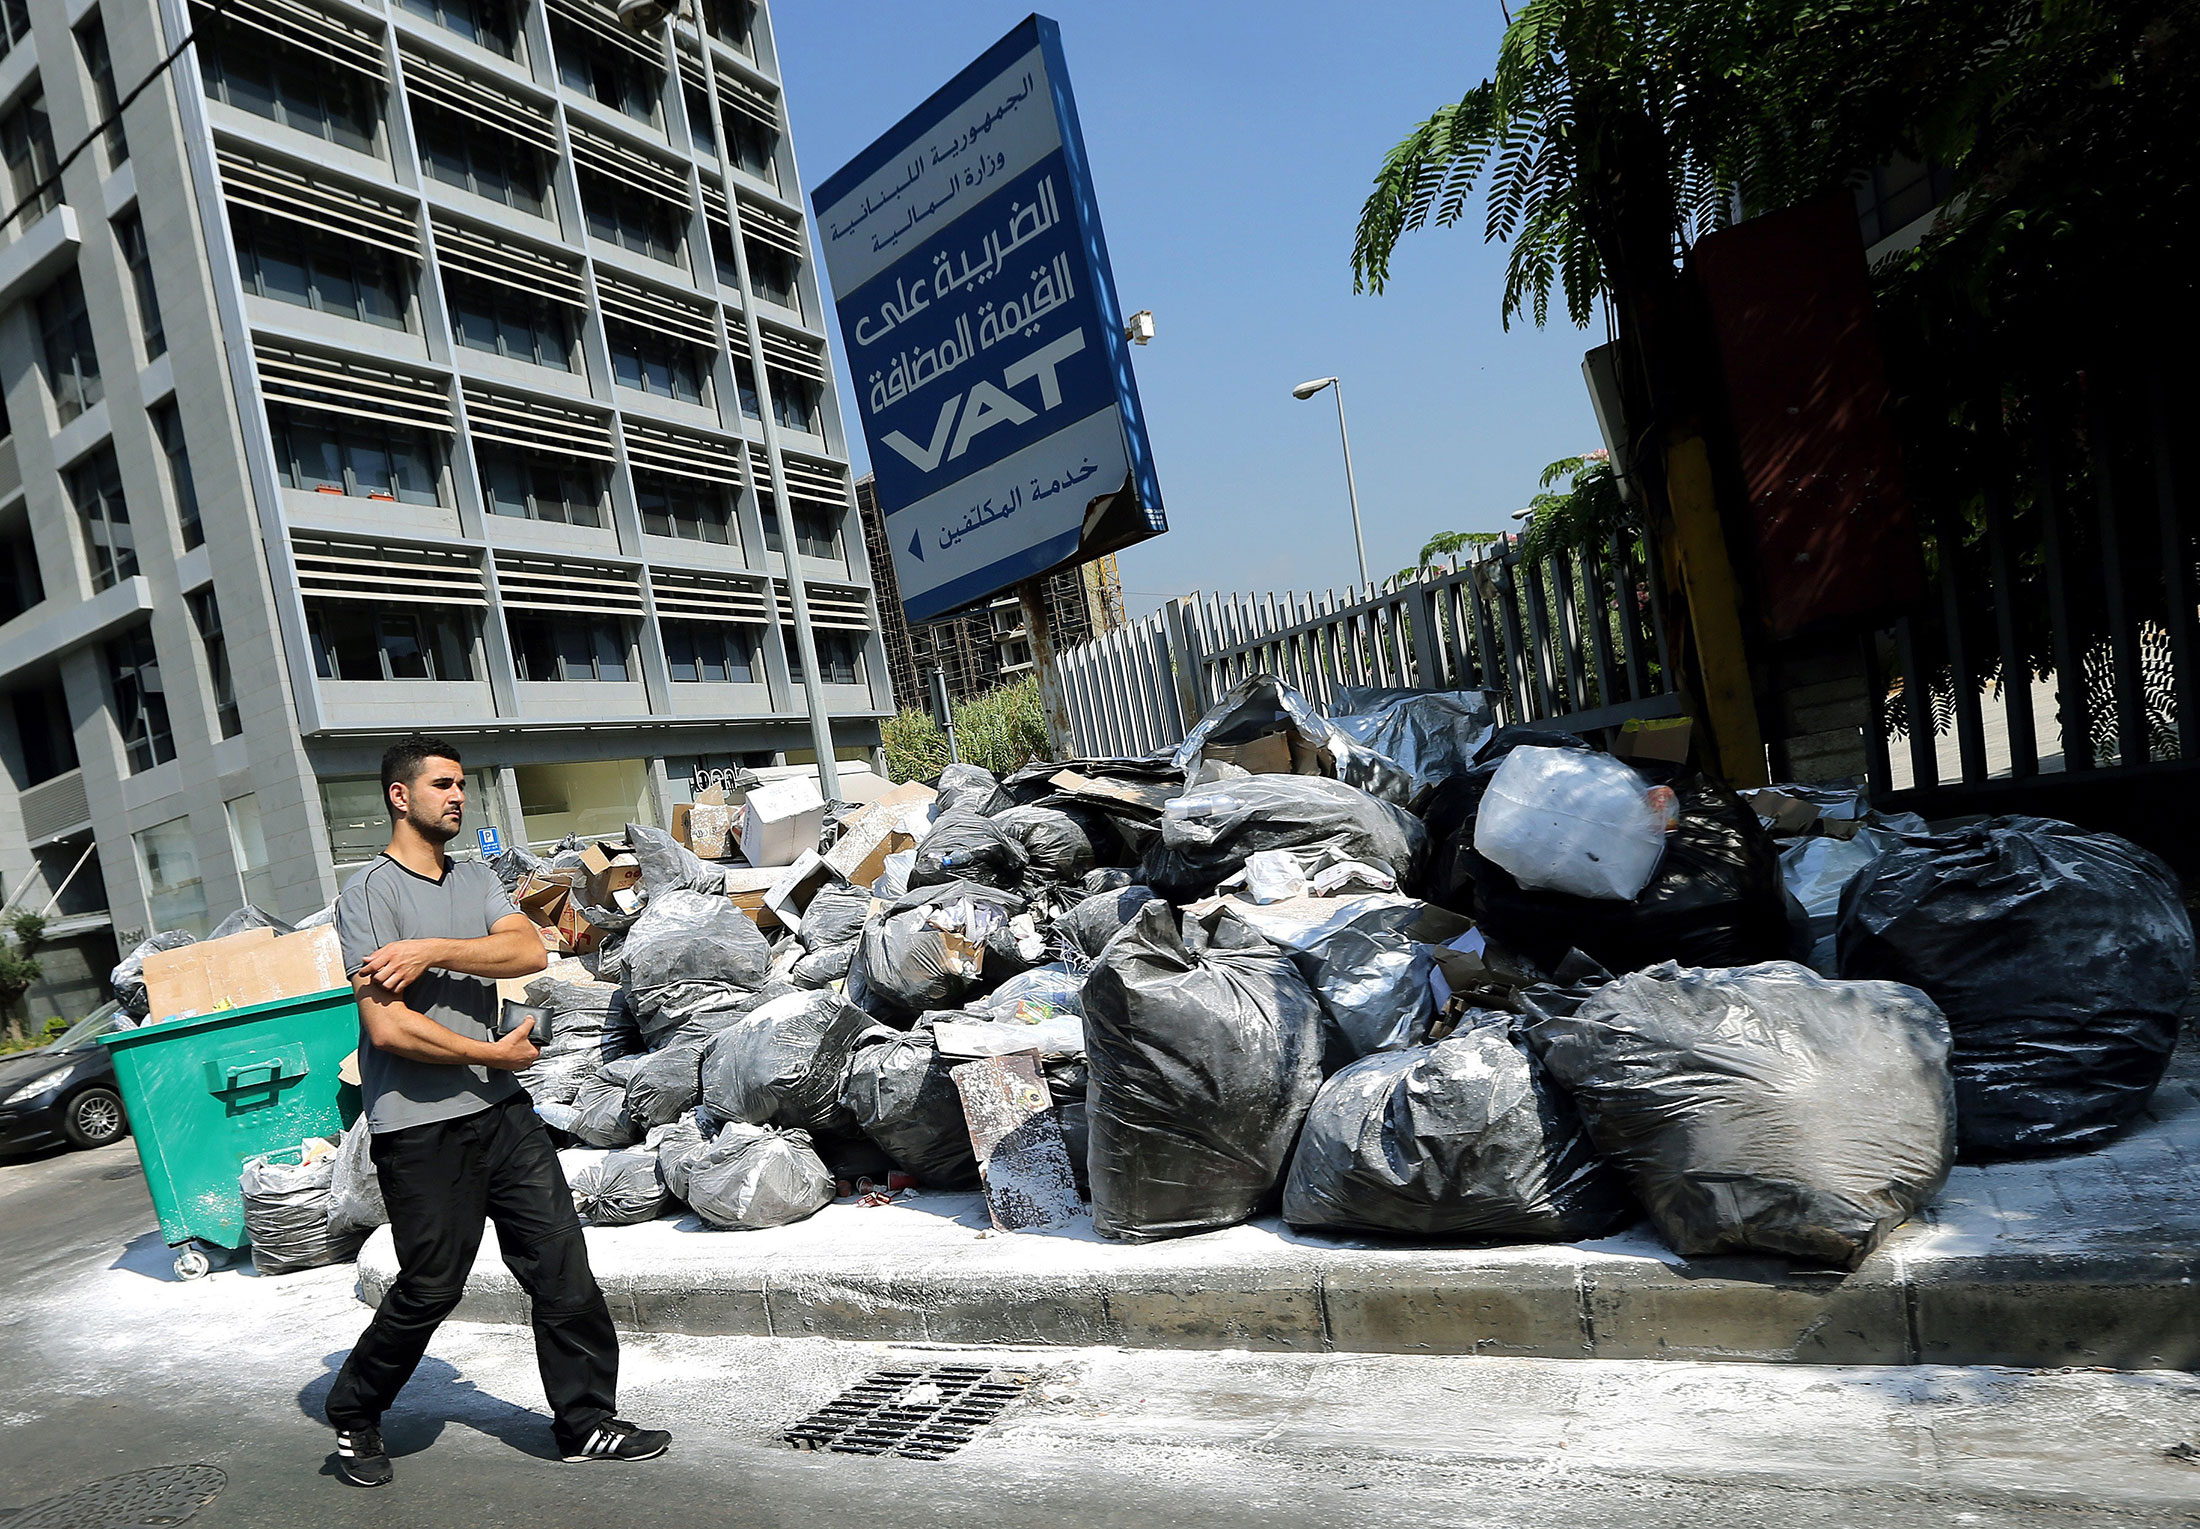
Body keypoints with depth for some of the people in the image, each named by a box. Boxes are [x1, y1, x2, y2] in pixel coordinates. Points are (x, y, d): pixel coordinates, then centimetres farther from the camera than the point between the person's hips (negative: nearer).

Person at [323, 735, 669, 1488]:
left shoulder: (475, 878, 11)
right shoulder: (370, 891, -10)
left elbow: (528, 950, -7)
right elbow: (388, 1027, -18)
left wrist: (433, 951, -19)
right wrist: (495, 1054, -10)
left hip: (501, 1109, 6)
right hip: (420, 1126, -6)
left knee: (561, 1262, 4)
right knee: (429, 1289, 6)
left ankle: (586, 1420, 16)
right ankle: (354, 1415, 32)